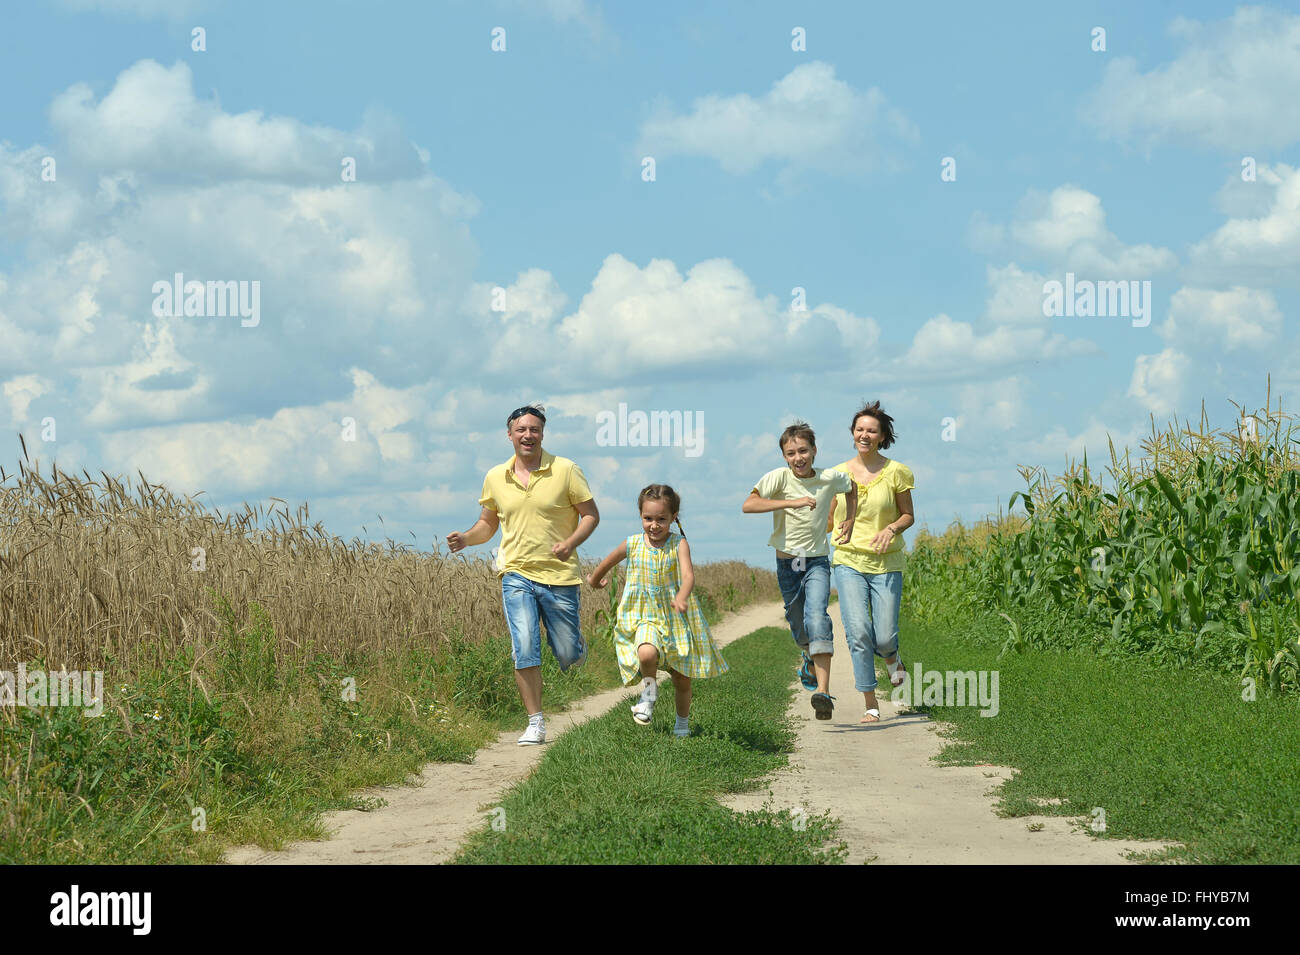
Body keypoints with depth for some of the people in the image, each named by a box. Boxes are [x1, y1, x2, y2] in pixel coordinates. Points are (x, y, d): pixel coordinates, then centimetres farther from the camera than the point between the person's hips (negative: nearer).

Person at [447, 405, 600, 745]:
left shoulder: (565, 470, -4)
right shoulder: (495, 478, 6)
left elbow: (590, 514, 0)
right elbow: (487, 523, 18)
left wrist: (570, 543, -17)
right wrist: (466, 538, -4)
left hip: (560, 576, -1)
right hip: (516, 574, 1)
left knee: (568, 656, 5)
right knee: (525, 650, -12)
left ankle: (575, 641, 43)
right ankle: (536, 724, -3)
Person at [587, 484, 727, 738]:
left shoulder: (678, 544, -10)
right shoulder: (633, 544, -3)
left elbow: (688, 575, -25)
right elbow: (607, 562, 17)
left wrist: (681, 597, -45)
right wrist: (594, 580, 33)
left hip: (676, 618, 0)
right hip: (645, 617, 0)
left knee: (682, 679, 8)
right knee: (646, 653, -32)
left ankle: (682, 723, 33)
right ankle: (649, 690, -1)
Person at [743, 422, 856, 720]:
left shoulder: (830, 479, -6)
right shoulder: (779, 477, -12)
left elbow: (852, 487, 19)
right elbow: (748, 505, -26)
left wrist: (849, 520, 11)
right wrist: (791, 503, -31)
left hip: (817, 561, -1)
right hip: (787, 562, 1)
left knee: (816, 619, -22)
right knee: (798, 624, 16)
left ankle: (823, 692, -30)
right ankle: (811, 657, 53)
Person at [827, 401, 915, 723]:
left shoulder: (895, 472, -1)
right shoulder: (839, 474, 4)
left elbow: (908, 515, 5)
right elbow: (829, 520, 13)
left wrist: (891, 529, -14)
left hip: (886, 564, -1)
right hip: (849, 562, 1)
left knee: (884, 638, -4)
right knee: (858, 633, -14)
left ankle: (891, 657, 36)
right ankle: (871, 705, -4)